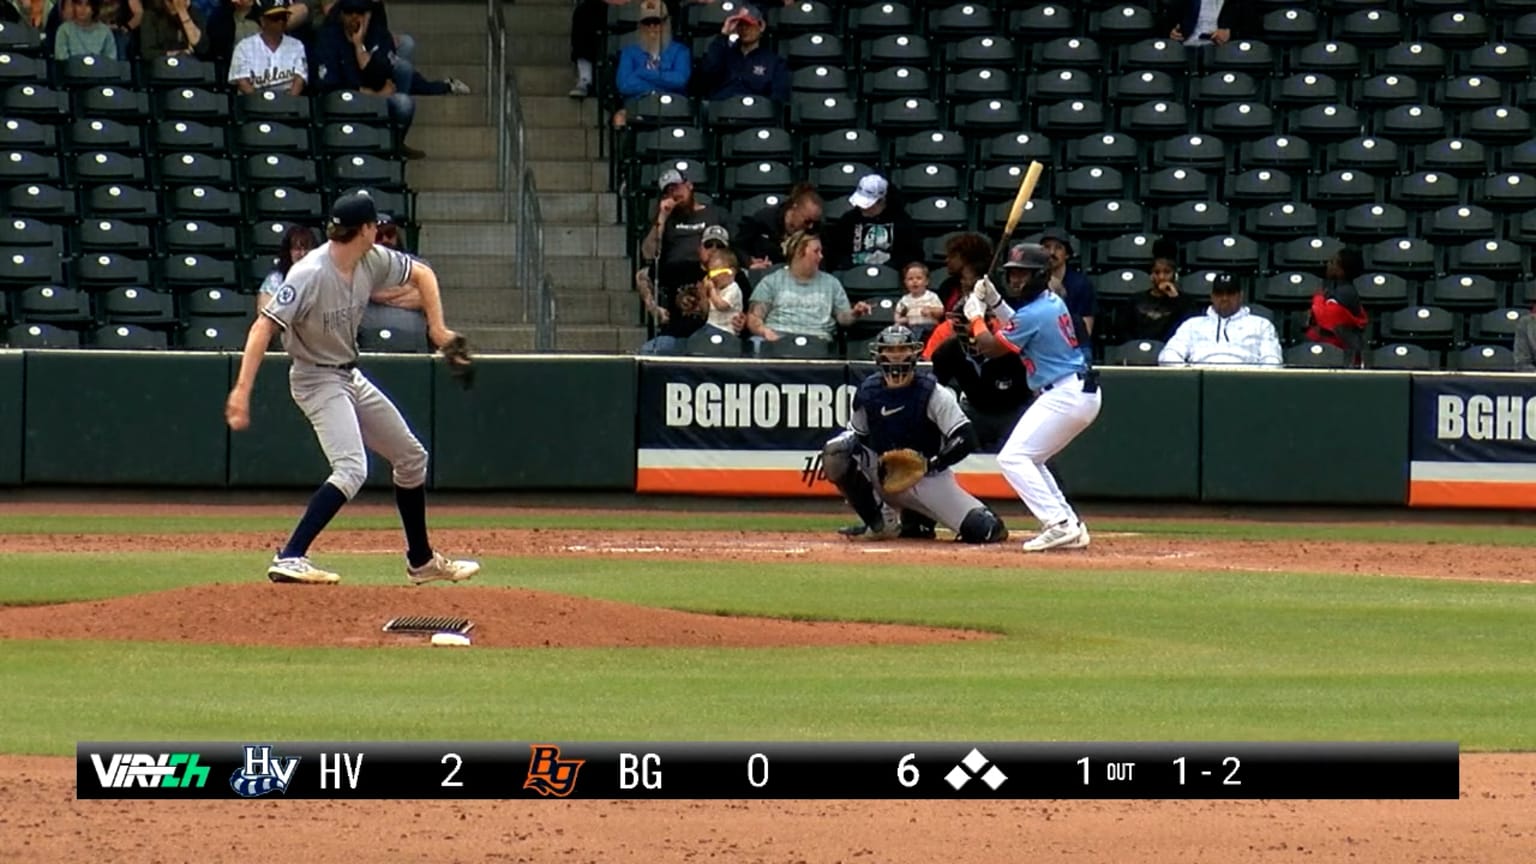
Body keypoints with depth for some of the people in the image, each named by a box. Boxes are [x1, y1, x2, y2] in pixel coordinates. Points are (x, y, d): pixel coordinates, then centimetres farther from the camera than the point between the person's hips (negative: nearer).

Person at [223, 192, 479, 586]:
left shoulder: (372, 261, -4)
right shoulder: (311, 275, -27)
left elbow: (421, 273, 14)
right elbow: (264, 327, -32)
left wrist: (437, 328, 2)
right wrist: (242, 390, -40)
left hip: (351, 377, 9)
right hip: (317, 380, -9)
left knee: (412, 458, 17)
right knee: (352, 468, -27)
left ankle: (422, 561, 31)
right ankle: (289, 559, -30)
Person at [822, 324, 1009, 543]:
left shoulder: (932, 393, -14)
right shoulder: (867, 392, -3)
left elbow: (966, 439, -17)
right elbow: (856, 433, 9)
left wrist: (930, 464, -27)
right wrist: (848, 440, -15)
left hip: (930, 476, -3)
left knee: (985, 531, -19)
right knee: (835, 454, -21)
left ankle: (917, 521, 12)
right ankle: (879, 524, -7)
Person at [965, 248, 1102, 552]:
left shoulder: (1034, 314, -15)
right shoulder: (1054, 302, 12)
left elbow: (990, 347, -5)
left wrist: (976, 316, 10)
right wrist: (996, 303, 22)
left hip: (1065, 397, -10)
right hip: (1085, 394, 10)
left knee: (1012, 457, -12)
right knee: (1029, 460, 20)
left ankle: (1059, 524, -21)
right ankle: (1071, 529, 13)